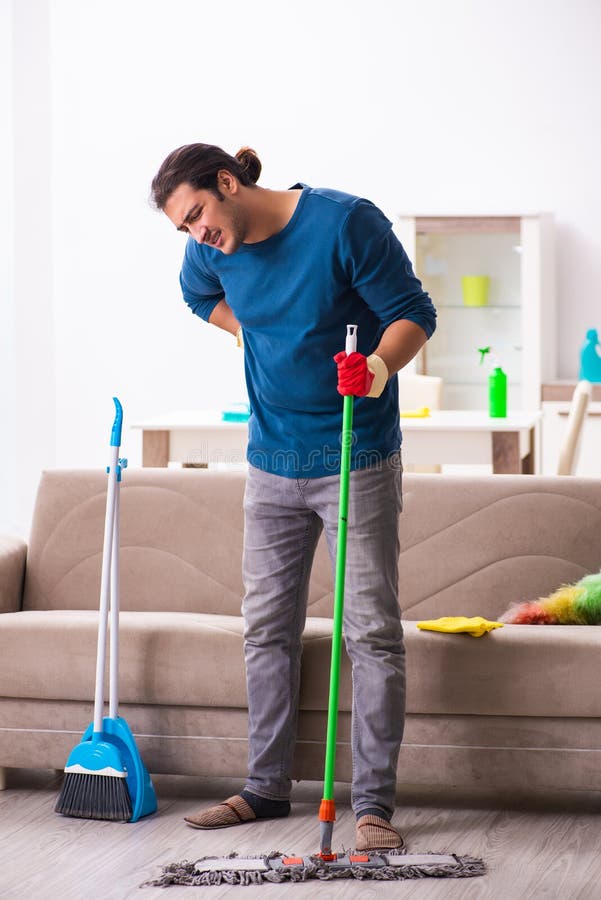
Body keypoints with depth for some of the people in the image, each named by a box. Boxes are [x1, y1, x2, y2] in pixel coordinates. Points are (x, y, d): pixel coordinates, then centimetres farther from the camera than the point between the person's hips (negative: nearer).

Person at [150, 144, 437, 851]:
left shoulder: (345, 222, -17)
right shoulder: (212, 250, 1)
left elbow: (414, 314, -14)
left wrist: (380, 365, -33)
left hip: (359, 462, -6)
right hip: (272, 465, 6)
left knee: (373, 631, -6)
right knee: (267, 629, 10)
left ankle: (374, 803, -3)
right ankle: (266, 787, 21)